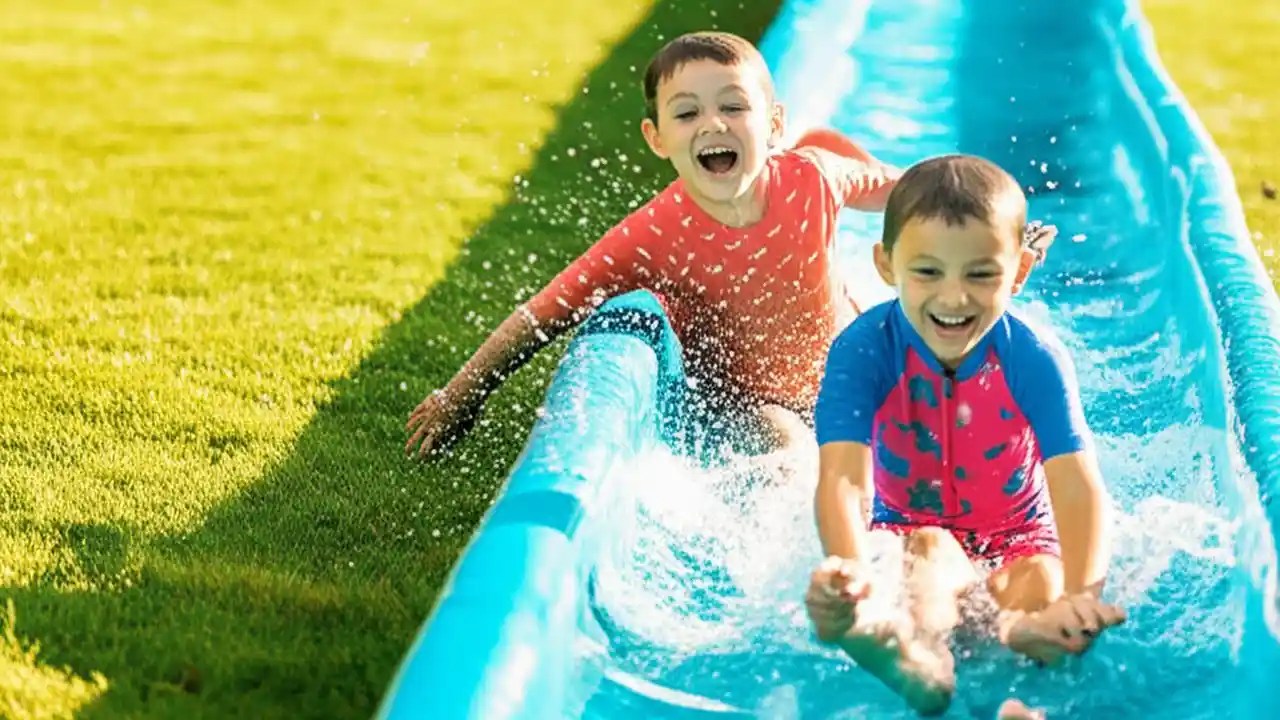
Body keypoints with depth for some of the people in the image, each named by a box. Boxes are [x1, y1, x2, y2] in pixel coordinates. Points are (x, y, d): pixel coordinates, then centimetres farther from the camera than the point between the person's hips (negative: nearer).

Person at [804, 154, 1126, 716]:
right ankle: (921, 653, -66)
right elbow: (843, 477, -31)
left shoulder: (1035, 358, -17)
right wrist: (851, 572, -54)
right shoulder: (864, 349, -18)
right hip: (905, 530, -4)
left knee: (1042, 583, -28)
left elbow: (1079, 485, -29)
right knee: (932, 551, -36)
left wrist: (1080, 596, -48)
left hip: (1018, 537, 4)